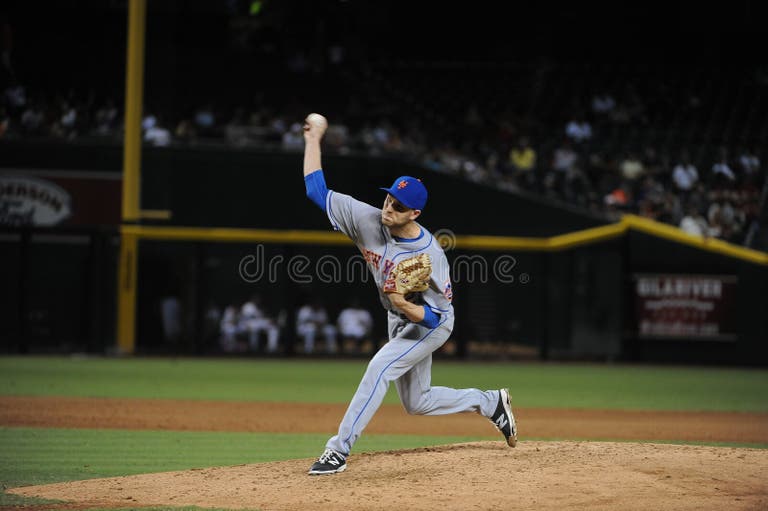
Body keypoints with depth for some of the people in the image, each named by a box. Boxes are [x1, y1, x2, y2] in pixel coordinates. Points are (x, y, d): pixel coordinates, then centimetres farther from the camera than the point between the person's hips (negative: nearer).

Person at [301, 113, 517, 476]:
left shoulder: (430, 255, -31)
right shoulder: (368, 220, -19)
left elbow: (435, 316, -24)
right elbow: (316, 190, -17)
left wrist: (406, 305, -43)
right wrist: (313, 139, -21)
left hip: (430, 323, -7)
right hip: (399, 322, 7)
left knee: (380, 367, -27)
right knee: (417, 403, 15)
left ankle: (339, 450, -25)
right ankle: (490, 403, 37)